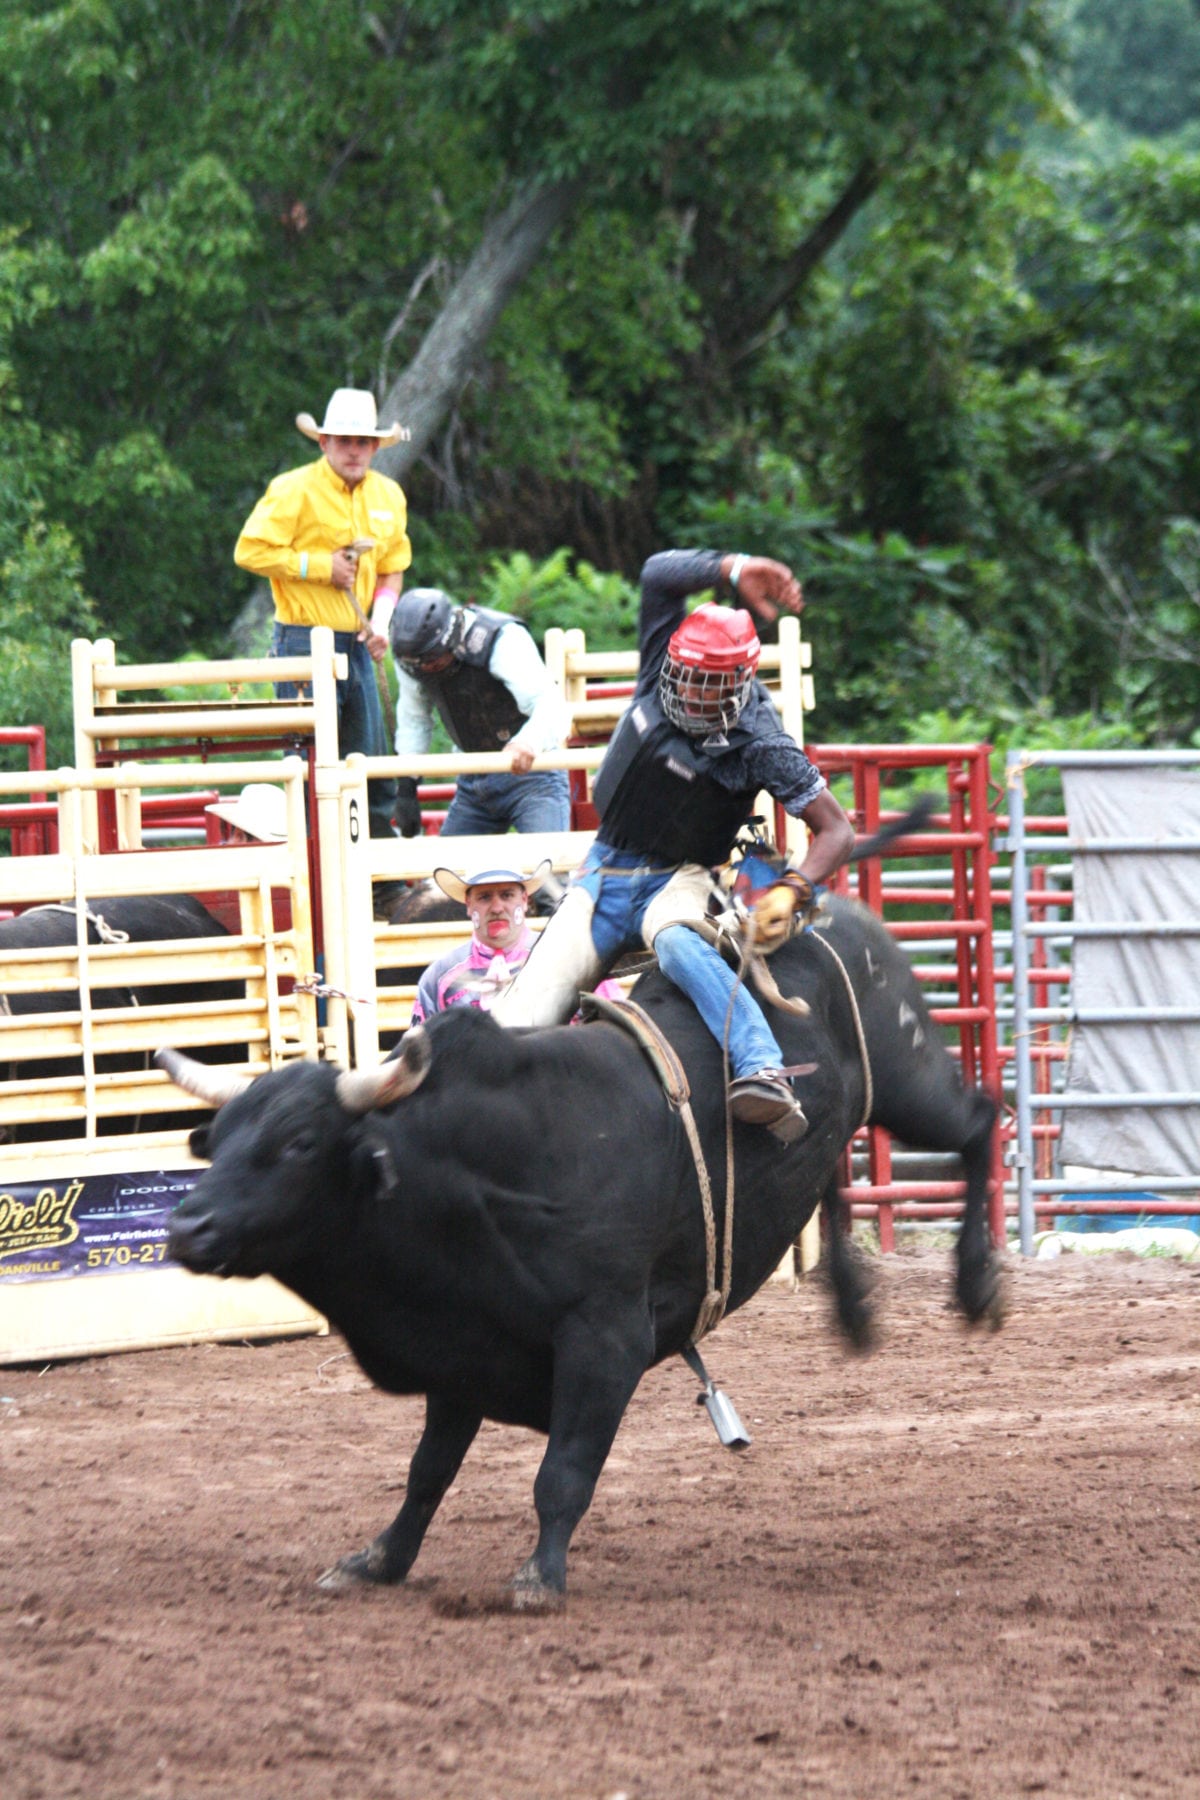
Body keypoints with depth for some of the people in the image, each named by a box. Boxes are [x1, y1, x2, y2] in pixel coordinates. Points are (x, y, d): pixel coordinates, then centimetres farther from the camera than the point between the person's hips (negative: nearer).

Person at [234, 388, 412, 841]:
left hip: (357, 646, 6)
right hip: (304, 644, -6)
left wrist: (381, 621, 4)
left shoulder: (388, 496, 13)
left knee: (371, 761, 7)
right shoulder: (294, 490, -8)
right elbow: (251, 551, -13)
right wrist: (321, 566, -14)